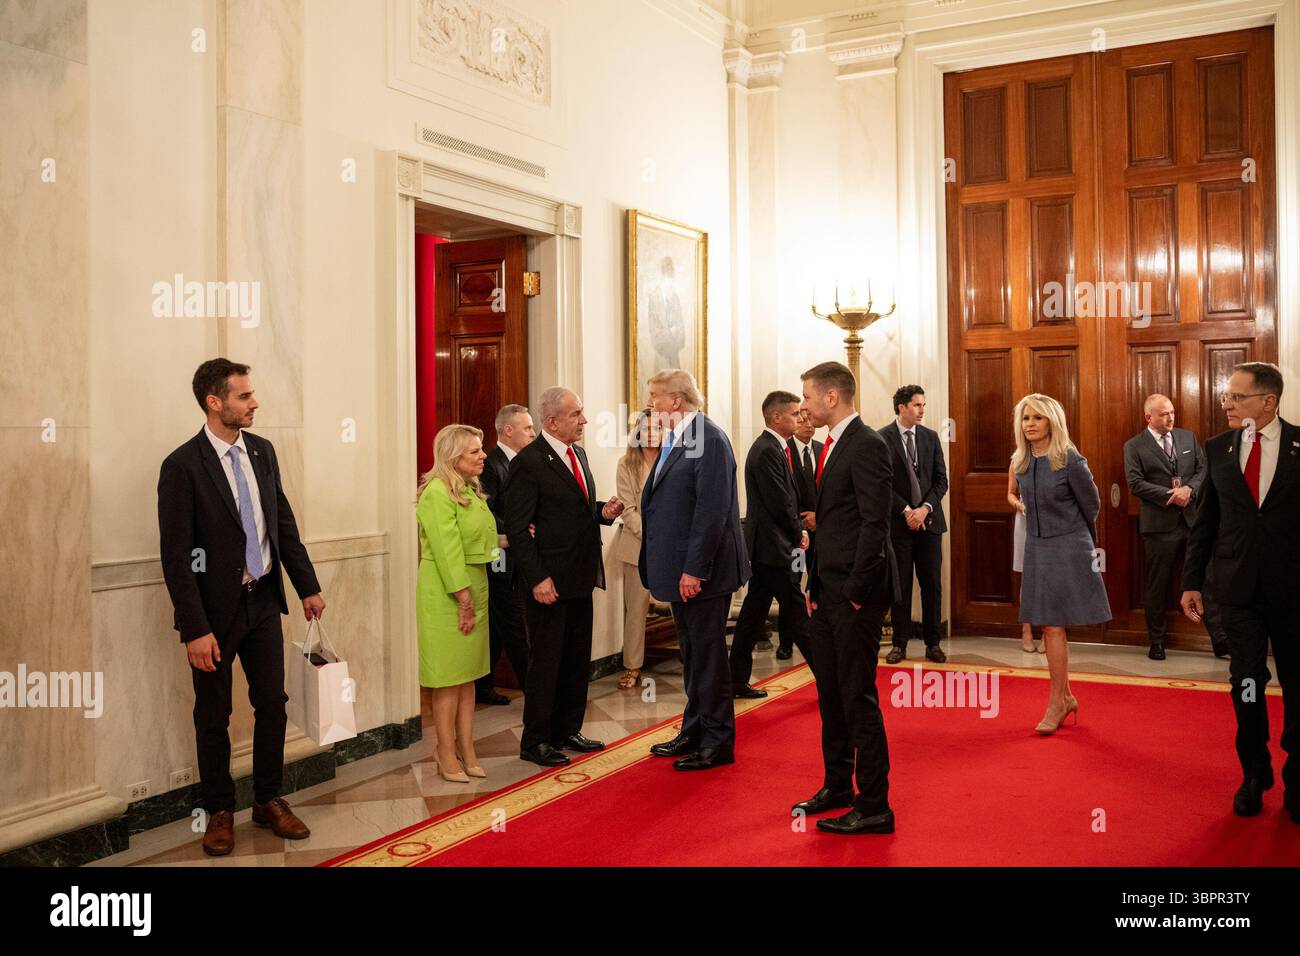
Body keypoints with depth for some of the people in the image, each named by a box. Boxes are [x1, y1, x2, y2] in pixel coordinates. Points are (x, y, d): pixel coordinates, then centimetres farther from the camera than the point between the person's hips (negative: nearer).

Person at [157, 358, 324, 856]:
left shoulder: (262, 450, 3)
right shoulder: (182, 465, -15)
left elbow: (284, 523, 10)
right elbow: (176, 556, -16)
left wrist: (308, 586, 9)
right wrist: (195, 629, -19)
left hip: (263, 600, 5)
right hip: (215, 609, -5)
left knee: (272, 704, 12)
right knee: (214, 716, 10)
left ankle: (268, 800, 28)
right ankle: (219, 811, 27)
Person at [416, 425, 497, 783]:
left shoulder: (471, 491, 12)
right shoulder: (437, 493, -16)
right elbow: (448, 551, -19)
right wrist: (462, 598, -19)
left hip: (475, 589, 9)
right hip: (445, 595, -9)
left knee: (468, 674, 12)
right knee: (448, 676, -1)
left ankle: (467, 749, 20)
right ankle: (447, 754, 9)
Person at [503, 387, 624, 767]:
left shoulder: (577, 454, 11)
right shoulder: (528, 463, -15)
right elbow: (517, 529, -17)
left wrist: (603, 511, 1)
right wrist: (537, 579, -21)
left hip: (581, 579, 8)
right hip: (550, 583, -8)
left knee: (577, 660, 16)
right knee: (545, 663, 3)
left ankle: (567, 731, 30)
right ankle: (535, 741, 16)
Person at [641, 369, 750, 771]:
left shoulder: (709, 439, -17)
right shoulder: (675, 439, 13)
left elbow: (712, 509, -23)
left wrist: (694, 569, -24)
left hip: (700, 570, -10)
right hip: (680, 568, 10)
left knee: (708, 654, 1)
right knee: (692, 654, 18)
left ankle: (718, 742, 13)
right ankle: (694, 732, 30)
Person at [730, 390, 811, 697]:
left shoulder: (772, 448, 14)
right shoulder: (767, 451, -17)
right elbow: (780, 503, -19)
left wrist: (798, 530, 4)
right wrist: (799, 535, -4)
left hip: (763, 546, 10)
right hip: (774, 546, -10)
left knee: (753, 613, 12)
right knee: (796, 613, -2)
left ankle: (738, 681, 18)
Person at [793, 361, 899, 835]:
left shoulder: (867, 445, -14)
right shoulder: (831, 446, 15)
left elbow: (874, 524, -19)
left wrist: (856, 592, -18)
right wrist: (815, 585, 14)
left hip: (856, 595, -10)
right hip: (828, 591, 10)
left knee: (858, 698, -3)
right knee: (830, 694, 17)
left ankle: (873, 808, 7)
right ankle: (837, 787, 30)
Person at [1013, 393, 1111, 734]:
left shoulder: (1070, 460, -13)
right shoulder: (1020, 463, 4)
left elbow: (1091, 505, -1)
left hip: (1068, 548, -6)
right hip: (1036, 547, 6)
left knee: (1053, 626, -6)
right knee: (1049, 627, 9)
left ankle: (1057, 701, 5)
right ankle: (1066, 697, 21)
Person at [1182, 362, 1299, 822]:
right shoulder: (1218, 448, 3)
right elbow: (1205, 521, 7)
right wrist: (1192, 581, 5)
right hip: (1238, 588, 2)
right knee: (1247, 685, 7)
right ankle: (1254, 775, 25)